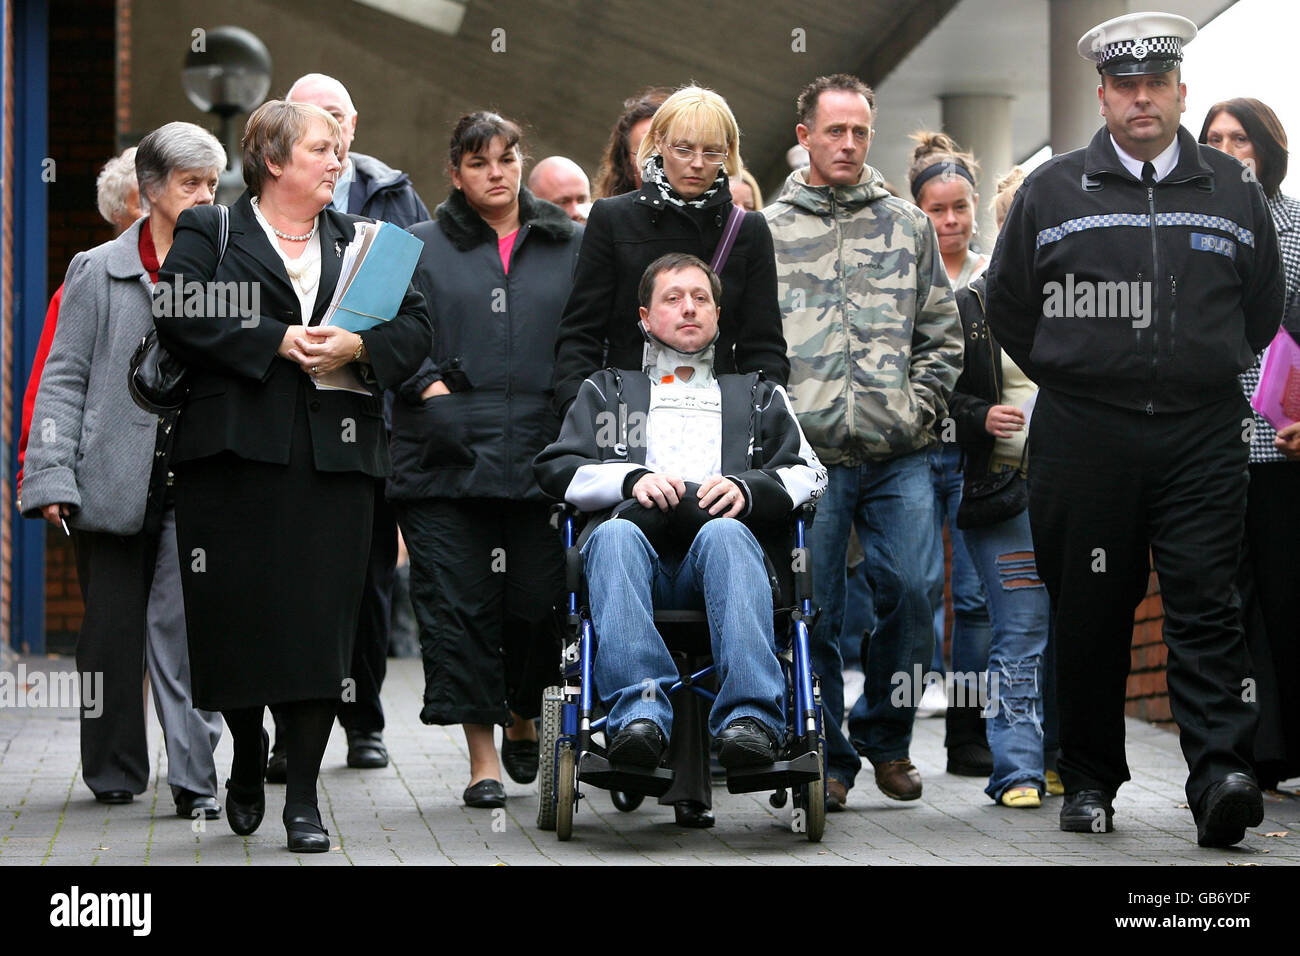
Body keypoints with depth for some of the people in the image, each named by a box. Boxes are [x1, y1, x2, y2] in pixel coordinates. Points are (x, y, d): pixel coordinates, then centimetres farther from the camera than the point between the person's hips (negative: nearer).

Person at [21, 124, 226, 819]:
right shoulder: (99, 272, 4)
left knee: (185, 625, -7)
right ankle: (114, 774, 21)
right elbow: (62, 380, 1)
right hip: (113, 480, 0)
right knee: (112, 630, 8)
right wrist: (51, 475, -9)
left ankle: (194, 779, -6)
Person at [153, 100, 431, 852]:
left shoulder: (360, 240, 19)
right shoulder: (209, 232, 9)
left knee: (322, 620, -4)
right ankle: (248, 760, 26)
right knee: (236, 614, 1)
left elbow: (416, 326, 10)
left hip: (336, 453, 2)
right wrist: (277, 341, -13)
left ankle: (304, 796, 1)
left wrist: (358, 348, -9)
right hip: (236, 448, -2)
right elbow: (181, 317, -7)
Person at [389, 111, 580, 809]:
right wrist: (429, 387, -12)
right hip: (449, 450, -1)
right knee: (459, 602, -4)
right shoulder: (421, 248, 11)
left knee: (540, 596, 0)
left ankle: (523, 717, 28)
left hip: (541, 451, 1)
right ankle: (482, 754, 3)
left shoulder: (570, 246, 15)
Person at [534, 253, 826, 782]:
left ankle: (751, 717, -53)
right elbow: (557, 468, 16)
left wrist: (747, 487, -4)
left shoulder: (758, 394, 34)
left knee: (724, 532, -37)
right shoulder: (608, 389, 33)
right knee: (614, 533, -36)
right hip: (641, 559, 0)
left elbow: (810, 474, 17)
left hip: (716, 559, 0)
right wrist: (631, 478, -3)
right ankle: (640, 710, -51)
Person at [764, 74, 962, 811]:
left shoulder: (909, 226, 13)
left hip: (900, 455, 1)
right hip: (809, 455, -1)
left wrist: (918, 409, 1)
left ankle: (887, 737, 14)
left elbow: (943, 335, 14)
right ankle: (829, 757, 11)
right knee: (814, 612, -1)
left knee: (910, 593, -6)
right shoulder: (769, 231, 8)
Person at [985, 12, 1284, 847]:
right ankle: (1090, 781, 14)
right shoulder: (1051, 192, 6)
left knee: (1207, 606, -8)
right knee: (1091, 613, 4)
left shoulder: (1235, 194, 10)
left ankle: (1221, 777, -13)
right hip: (1083, 435, 0)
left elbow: (1264, 308, 20)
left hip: (1202, 437, 0)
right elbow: (1008, 306, 14)